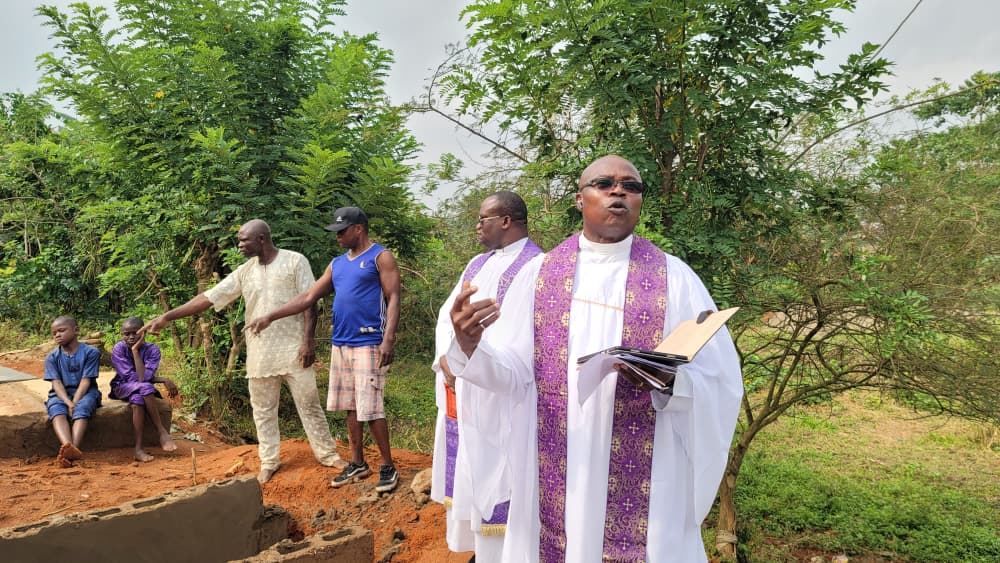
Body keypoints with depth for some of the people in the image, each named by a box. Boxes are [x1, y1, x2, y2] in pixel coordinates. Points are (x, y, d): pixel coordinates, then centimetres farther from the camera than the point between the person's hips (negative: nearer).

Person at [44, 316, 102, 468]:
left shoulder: (90, 352, -2)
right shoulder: (52, 357, 7)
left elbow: (85, 381, -9)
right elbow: (57, 383, -4)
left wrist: (74, 403, -21)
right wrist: (68, 403, -21)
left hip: (84, 392, -2)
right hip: (61, 394, 2)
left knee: (82, 408, -35)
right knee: (56, 409, -32)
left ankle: (71, 450, -54)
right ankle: (67, 447, -56)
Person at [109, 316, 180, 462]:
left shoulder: (152, 349, -12)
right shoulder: (118, 349, -13)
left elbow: (144, 377, -25)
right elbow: (132, 377, -19)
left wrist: (135, 351, -24)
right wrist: (164, 380, -21)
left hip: (142, 390, 1)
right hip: (122, 387, -1)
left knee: (138, 399, -35)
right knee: (144, 387, -34)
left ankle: (139, 449, -30)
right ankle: (162, 432, -29)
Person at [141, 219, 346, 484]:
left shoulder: (295, 261, -5)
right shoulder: (244, 272, 7)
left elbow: (309, 303, -7)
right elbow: (208, 297, 5)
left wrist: (309, 341, -14)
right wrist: (167, 316, 0)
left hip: (293, 350, -4)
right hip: (259, 354, 4)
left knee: (309, 404, 4)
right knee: (263, 410, 11)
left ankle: (328, 454, 17)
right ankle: (269, 461, 25)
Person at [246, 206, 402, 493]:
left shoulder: (381, 257, -4)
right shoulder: (337, 263, 16)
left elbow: (393, 298, -10)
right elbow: (309, 296, 14)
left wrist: (388, 339, -20)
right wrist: (270, 316, 6)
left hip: (369, 345, -7)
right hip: (340, 345, 7)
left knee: (370, 409, -7)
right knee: (349, 407, 12)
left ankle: (388, 467, 7)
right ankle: (357, 464, 24)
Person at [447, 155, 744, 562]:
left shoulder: (675, 278, -2)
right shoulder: (537, 275, 2)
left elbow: (721, 381, -4)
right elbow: (514, 373, -2)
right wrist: (471, 345, -22)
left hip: (644, 479, -1)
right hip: (555, 476, 1)